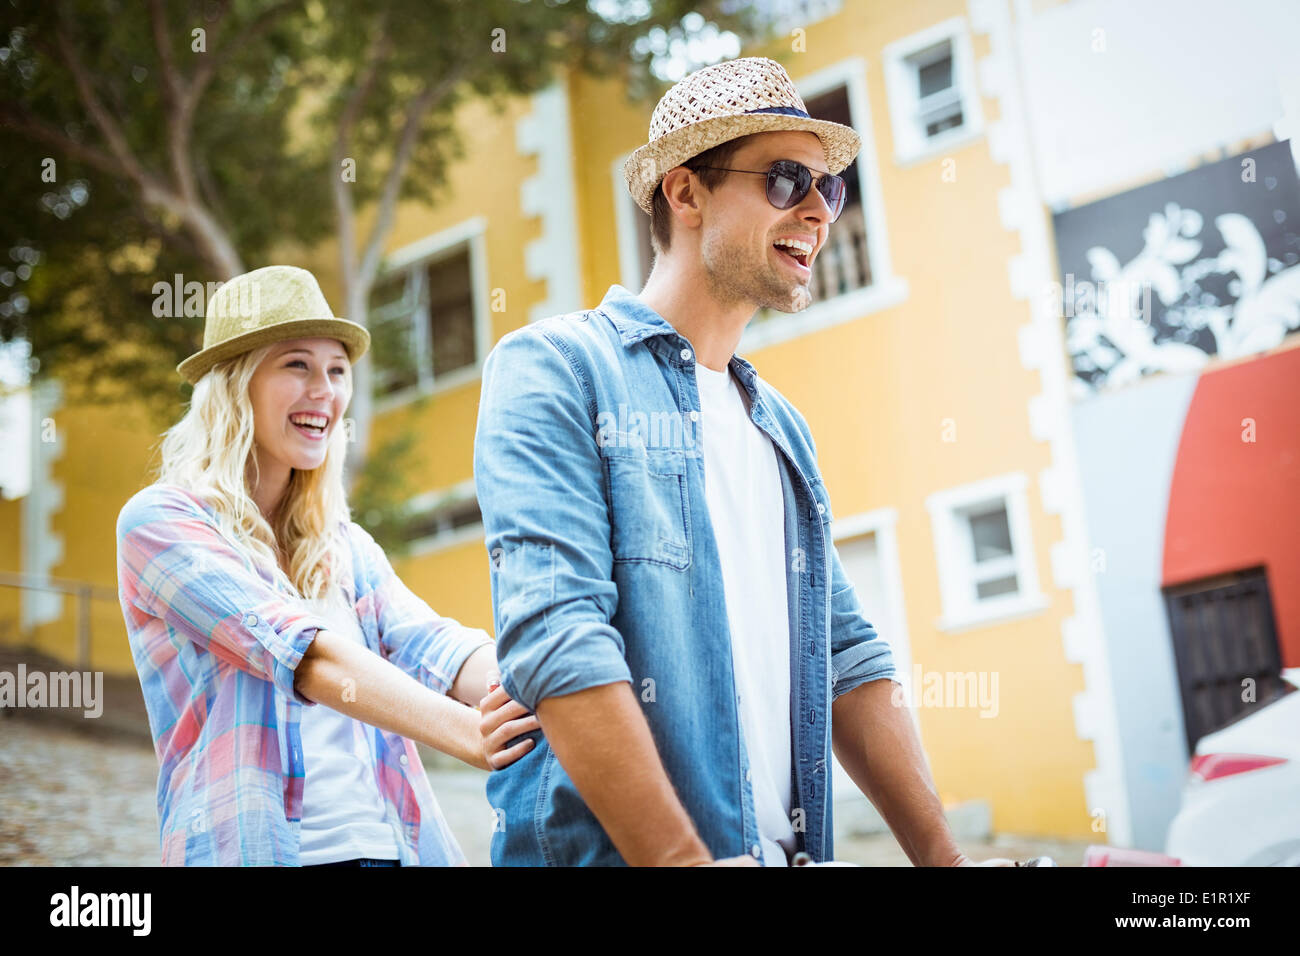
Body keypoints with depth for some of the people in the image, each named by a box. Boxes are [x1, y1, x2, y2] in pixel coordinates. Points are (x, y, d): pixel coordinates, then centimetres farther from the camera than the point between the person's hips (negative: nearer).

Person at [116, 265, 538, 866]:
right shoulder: (160, 523, -4)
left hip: (390, 842, 6)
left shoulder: (348, 547, 15)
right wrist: (465, 732, -29)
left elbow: (432, 649, -2)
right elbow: (302, 652, -18)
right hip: (254, 848, -5)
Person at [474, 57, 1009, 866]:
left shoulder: (782, 427, 16)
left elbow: (847, 656, 12)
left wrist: (942, 853, 3)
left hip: (785, 849, 7)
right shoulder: (553, 370, -7)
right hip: (610, 851, -6)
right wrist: (683, 859, -23)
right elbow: (556, 641, -18)